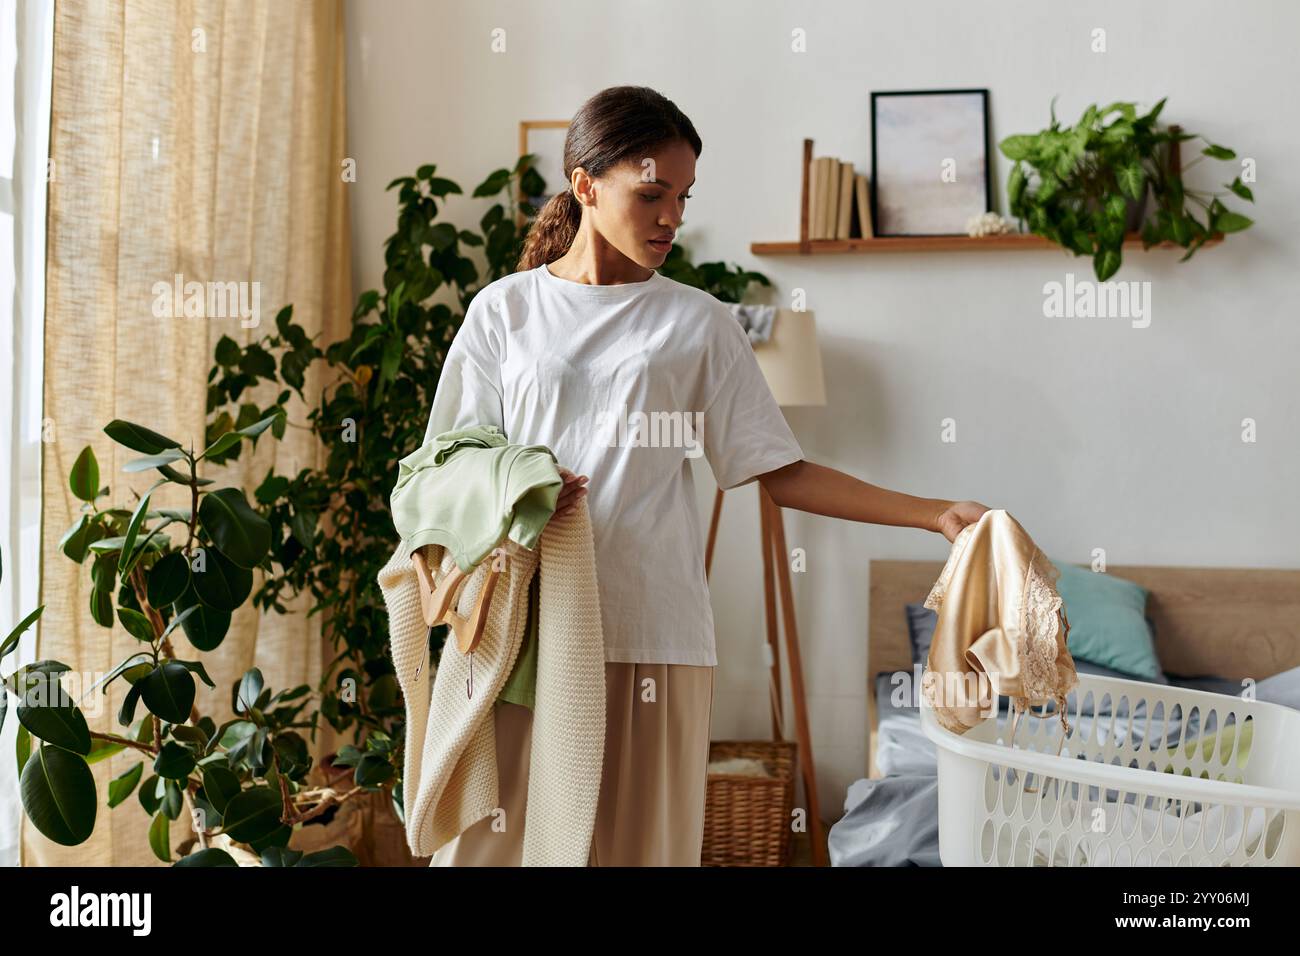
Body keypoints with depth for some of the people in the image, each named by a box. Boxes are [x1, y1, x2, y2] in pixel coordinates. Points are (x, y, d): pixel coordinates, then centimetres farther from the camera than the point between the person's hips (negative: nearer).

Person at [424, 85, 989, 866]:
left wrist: (936, 514, -4)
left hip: (653, 639, 0)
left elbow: (783, 473, 4)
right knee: (497, 835, 2)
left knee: (643, 841, 3)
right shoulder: (504, 310, 7)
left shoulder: (700, 325, 6)